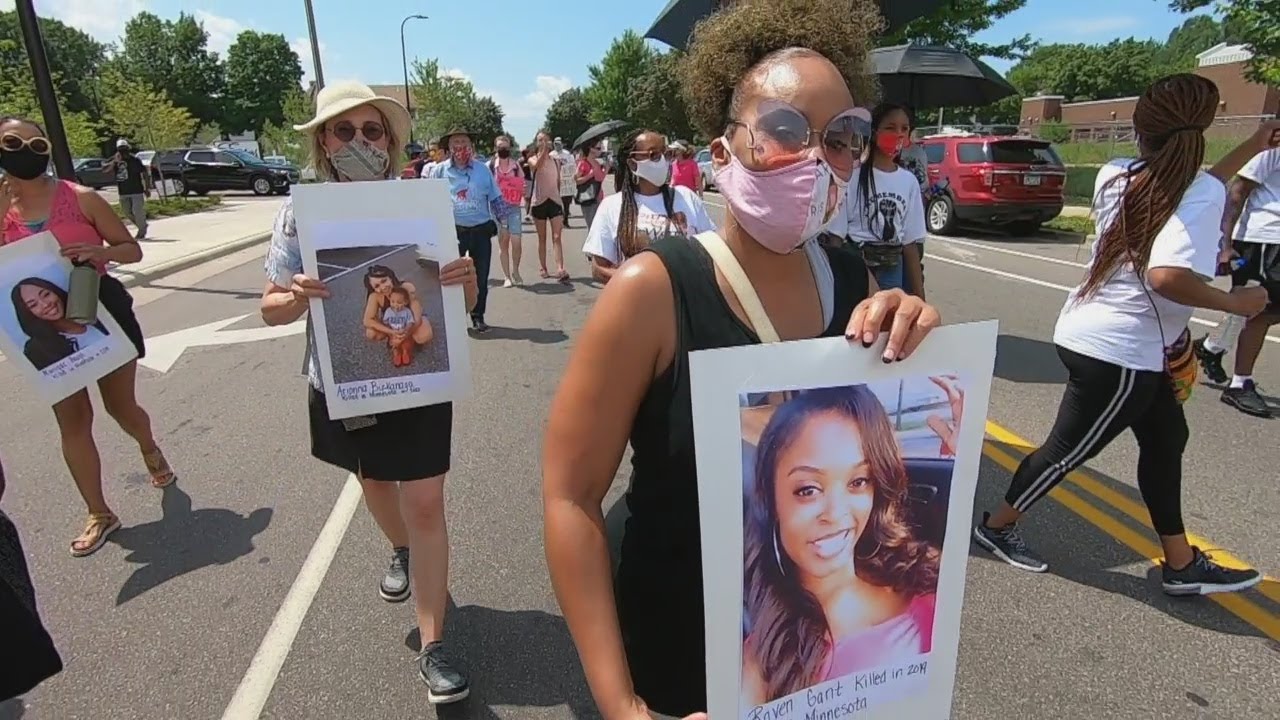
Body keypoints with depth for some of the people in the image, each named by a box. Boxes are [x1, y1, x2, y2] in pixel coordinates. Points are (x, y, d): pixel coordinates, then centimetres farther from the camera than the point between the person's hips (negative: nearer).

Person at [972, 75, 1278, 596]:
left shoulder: (1115, 177, 3)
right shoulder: (1203, 194, -17)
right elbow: (1168, 275, -31)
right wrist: (1235, 303, -14)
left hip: (1089, 333, 9)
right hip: (1118, 352, -9)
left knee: (1165, 437, 19)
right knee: (1068, 449, 7)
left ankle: (1182, 565, 31)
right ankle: (997, 526, 26)